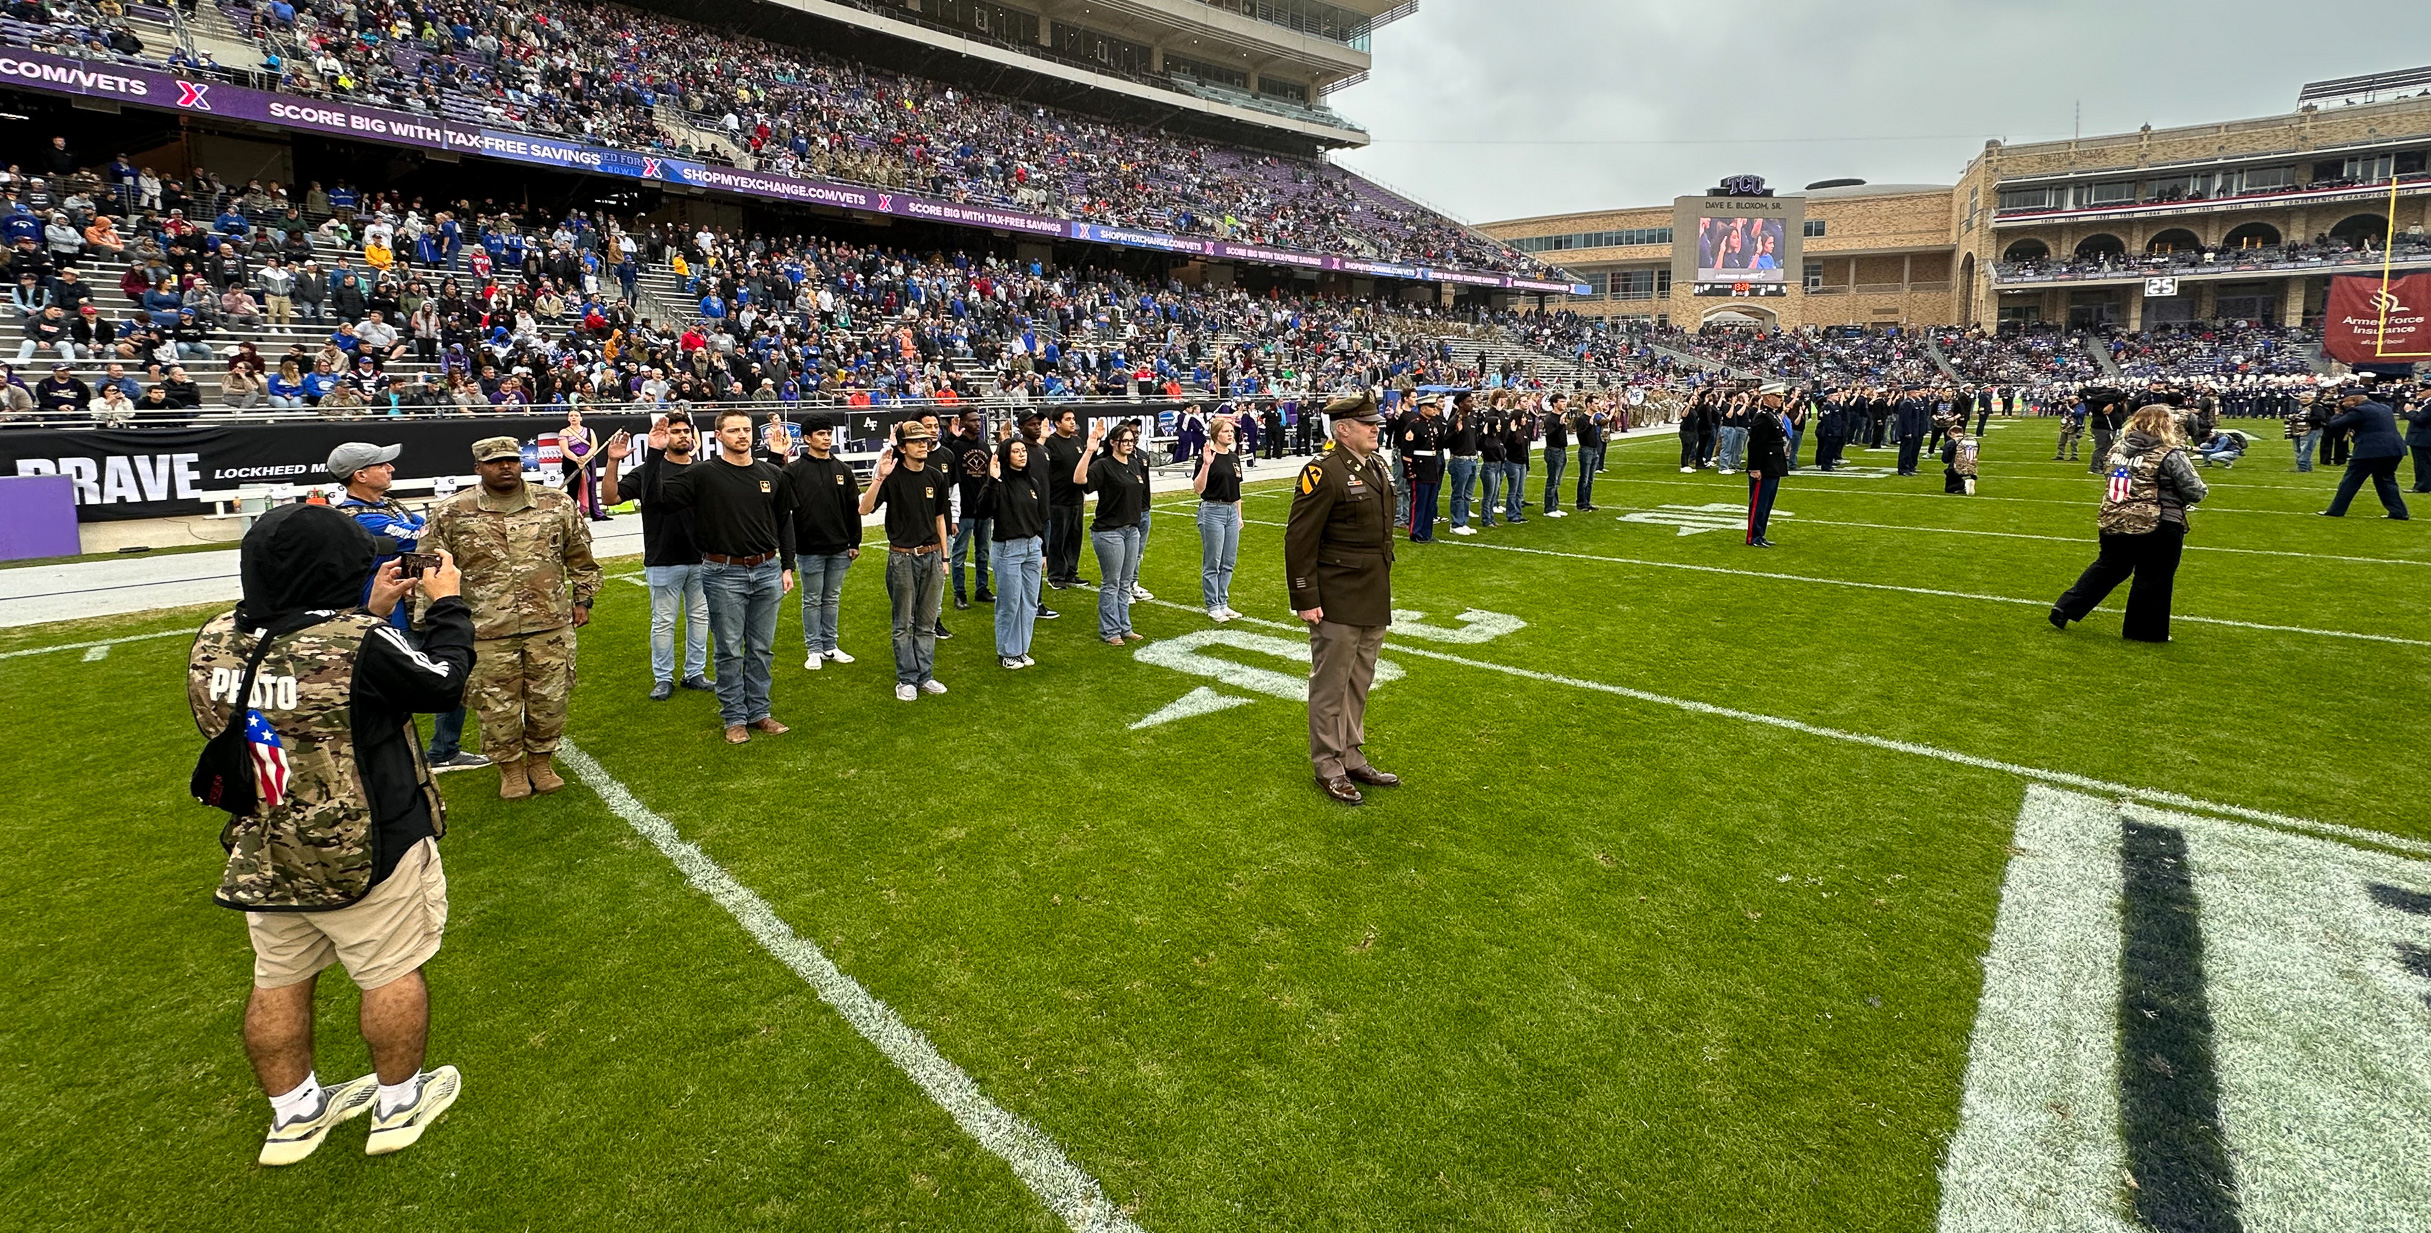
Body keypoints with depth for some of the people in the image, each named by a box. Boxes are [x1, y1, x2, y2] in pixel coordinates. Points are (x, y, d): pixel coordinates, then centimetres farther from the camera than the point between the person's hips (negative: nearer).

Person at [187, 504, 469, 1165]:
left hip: (261, 854, 7)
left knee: (278, 983, 21)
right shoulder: (360, 645, -26)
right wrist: (447, 604, 2)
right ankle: (399, 1104, 29)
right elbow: (444, 683, -10)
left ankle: (294, 1114, 38)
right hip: (366, 854, -6)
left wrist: (368, 611, 11)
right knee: (393, 972, 13)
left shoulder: (213, 643, -5)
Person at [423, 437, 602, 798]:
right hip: (487, 633, -1)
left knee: (550, 698, 8)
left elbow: (581, 557, 16)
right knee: (497, 704, 6)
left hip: (551, 625, 1)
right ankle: (510, 769, 24)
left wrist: (582, 599, 14)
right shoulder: (450, 514, 0)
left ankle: (541, 761, 28)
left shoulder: (558, 504, 4)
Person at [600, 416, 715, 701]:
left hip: (702, 559, 3)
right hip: (664, 561, -3)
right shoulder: (649, 470, -1)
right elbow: (611, 498, -8)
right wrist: (613, 463, -19)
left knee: (699, 617, 11)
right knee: (663, 622, 5)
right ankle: (663, 678, 16)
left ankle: (695, 673, 23)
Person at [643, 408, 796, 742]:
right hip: (724, 574, -3)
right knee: (730, 651, 5)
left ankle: (759, 712, 23)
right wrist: (655, 454, -19)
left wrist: (787, 567, 8)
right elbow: (654, 497, -10)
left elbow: (785, 523, 12)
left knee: (762, 649, 11)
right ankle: (735, 717, 17)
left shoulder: (772, 474, 7)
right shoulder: (703, 474, -4)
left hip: (767, 571, 3)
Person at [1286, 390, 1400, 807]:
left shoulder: (1377, 469, 11)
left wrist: (1382, 589, 19)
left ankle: (1352, 758, 30)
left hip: (1374, 602, 8)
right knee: (1330, 686, 4)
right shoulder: (1323, 474, -15)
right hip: (1337, 604, -8)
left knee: (1360, 683, 17)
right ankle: (1328, 766, 17)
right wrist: (1305, 600, -18)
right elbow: (1299, 541, -17)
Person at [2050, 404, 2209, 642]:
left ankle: (2065, 608, 15)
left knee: (2107, 567, 20)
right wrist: (2201, 490, 11)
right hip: (2156, 527, -5)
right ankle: (2145, 631, 18)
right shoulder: (2170, 455, -14)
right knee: (2153, 578, 8)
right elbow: (2196, 492, -11)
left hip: (2113, 522, 5)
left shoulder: (2119, 448, 3)